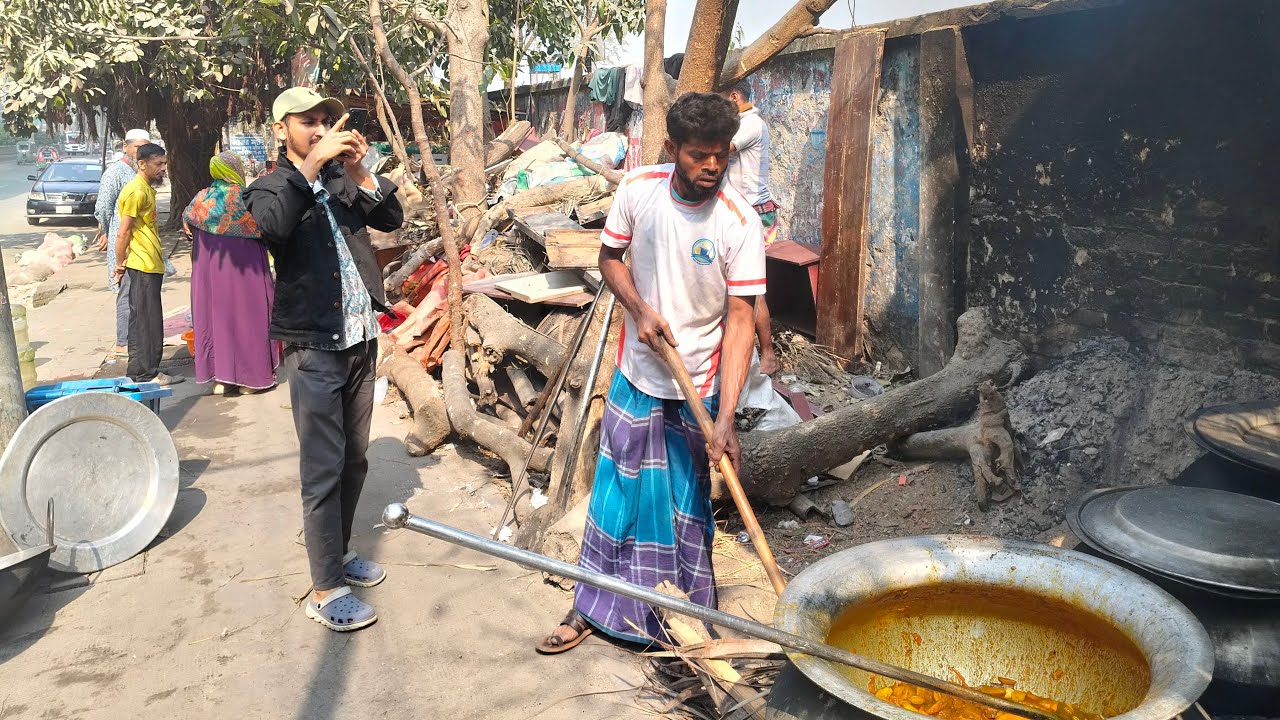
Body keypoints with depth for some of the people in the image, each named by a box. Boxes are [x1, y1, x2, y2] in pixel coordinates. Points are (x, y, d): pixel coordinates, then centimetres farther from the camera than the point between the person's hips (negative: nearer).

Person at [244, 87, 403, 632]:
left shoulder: (343, 181, 11)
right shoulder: (271, 188, -2)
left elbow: (392, 218, 2)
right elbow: (271, 224, -24)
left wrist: (359, 171, -10)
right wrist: (313, 162, -25)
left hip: (361, 341, 6)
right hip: (314, 348, -5)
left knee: (354, 460, 15)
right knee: (323, 469, -4)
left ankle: (339, 552, 33)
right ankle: (326, 592, 4)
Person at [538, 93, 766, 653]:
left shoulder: (739, 224, -18)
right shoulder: (639, 188, -9)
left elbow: (740, 321, -20)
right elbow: (609, 257, 5)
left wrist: (725, 418, -28)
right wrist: (640, 310, -15)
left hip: (699, 386, -2)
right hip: (637, 374, 2)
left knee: (688, 500, 10)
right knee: (618, 491, 10)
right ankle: (590, 609, 26)